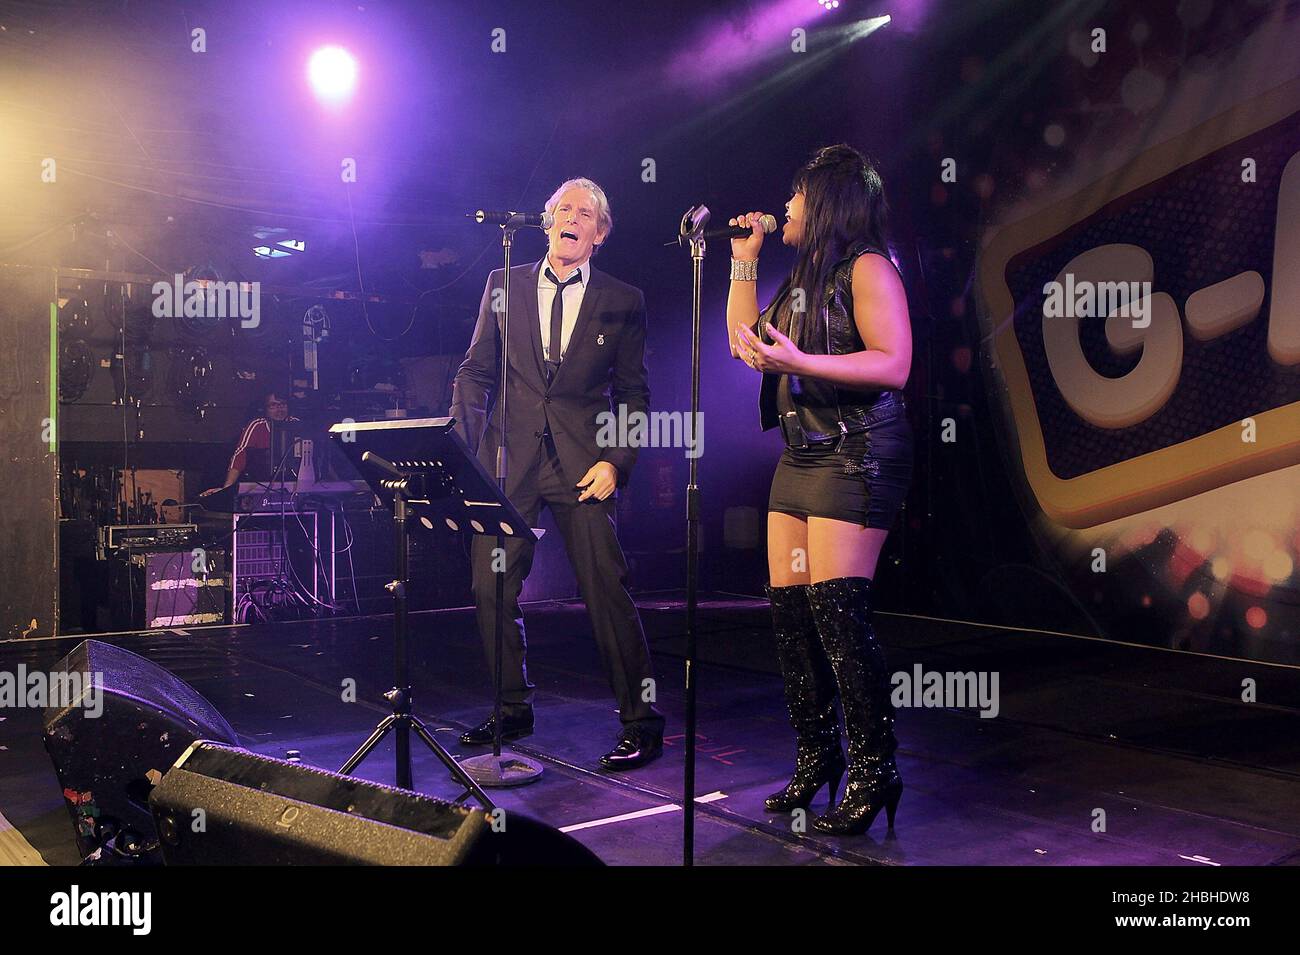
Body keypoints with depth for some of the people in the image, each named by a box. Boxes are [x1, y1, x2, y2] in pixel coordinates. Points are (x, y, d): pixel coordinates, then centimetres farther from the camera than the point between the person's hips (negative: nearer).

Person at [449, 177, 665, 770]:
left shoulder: (622, 302, 8)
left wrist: (616, 461, -5)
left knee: (606, 591, -8)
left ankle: (641, 721, 5)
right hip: (508, 460, 3)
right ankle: (513, 711, 20)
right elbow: (475, 373, 12)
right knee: (491, 591, 2)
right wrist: (465, 450, 1)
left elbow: (633, 394, 8)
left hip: (582, 464, -2)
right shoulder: (504, 286, 12)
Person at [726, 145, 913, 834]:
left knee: (836, 611, -13)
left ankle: (875, 770, -2)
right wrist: (743, 260, 22)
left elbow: (893, 364, -17)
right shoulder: (803, 280, 21)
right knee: (789, 609, 6)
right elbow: (744, 342, 26)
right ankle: (816, 756, 17)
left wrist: (797, 361, -23)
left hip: (854, 457, -9)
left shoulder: (866, 267, -5)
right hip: (799, 459, 9)